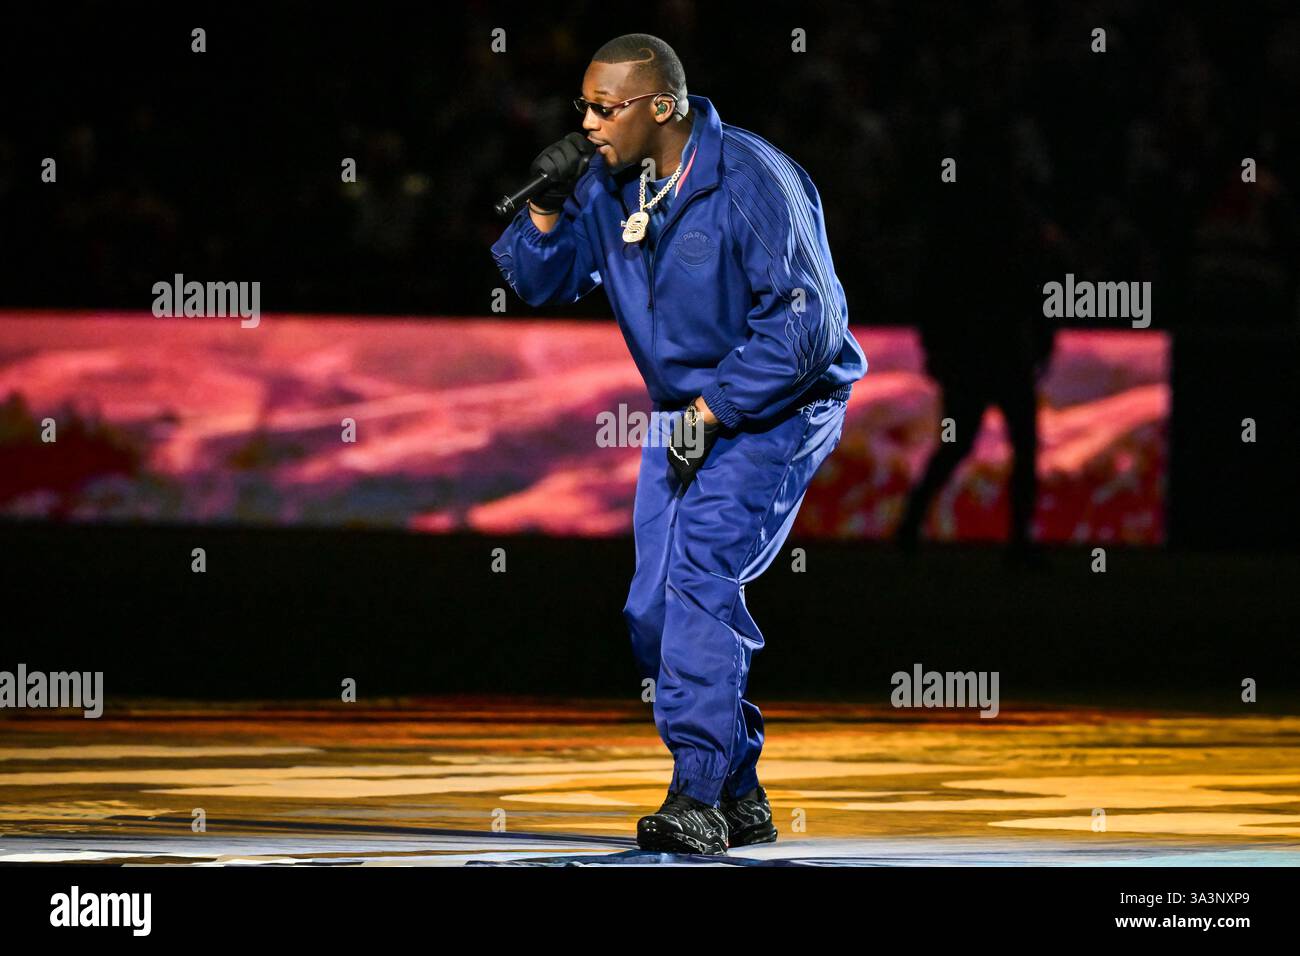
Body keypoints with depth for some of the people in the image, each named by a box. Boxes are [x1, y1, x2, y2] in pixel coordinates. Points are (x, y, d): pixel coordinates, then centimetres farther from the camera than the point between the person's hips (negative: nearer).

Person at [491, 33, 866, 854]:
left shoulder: (751, 181, -21)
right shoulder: (608, 186, 1)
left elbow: (805, 323, -23)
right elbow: (537, 282, 8)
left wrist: (711, 411, -22)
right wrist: (547, 209, -11)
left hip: (776, 409, -8)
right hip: (686, 416, 8)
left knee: (700, 566, -25)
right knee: (657, 616, 3)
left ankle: (698, 798, -28)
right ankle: (741, 798, 16)